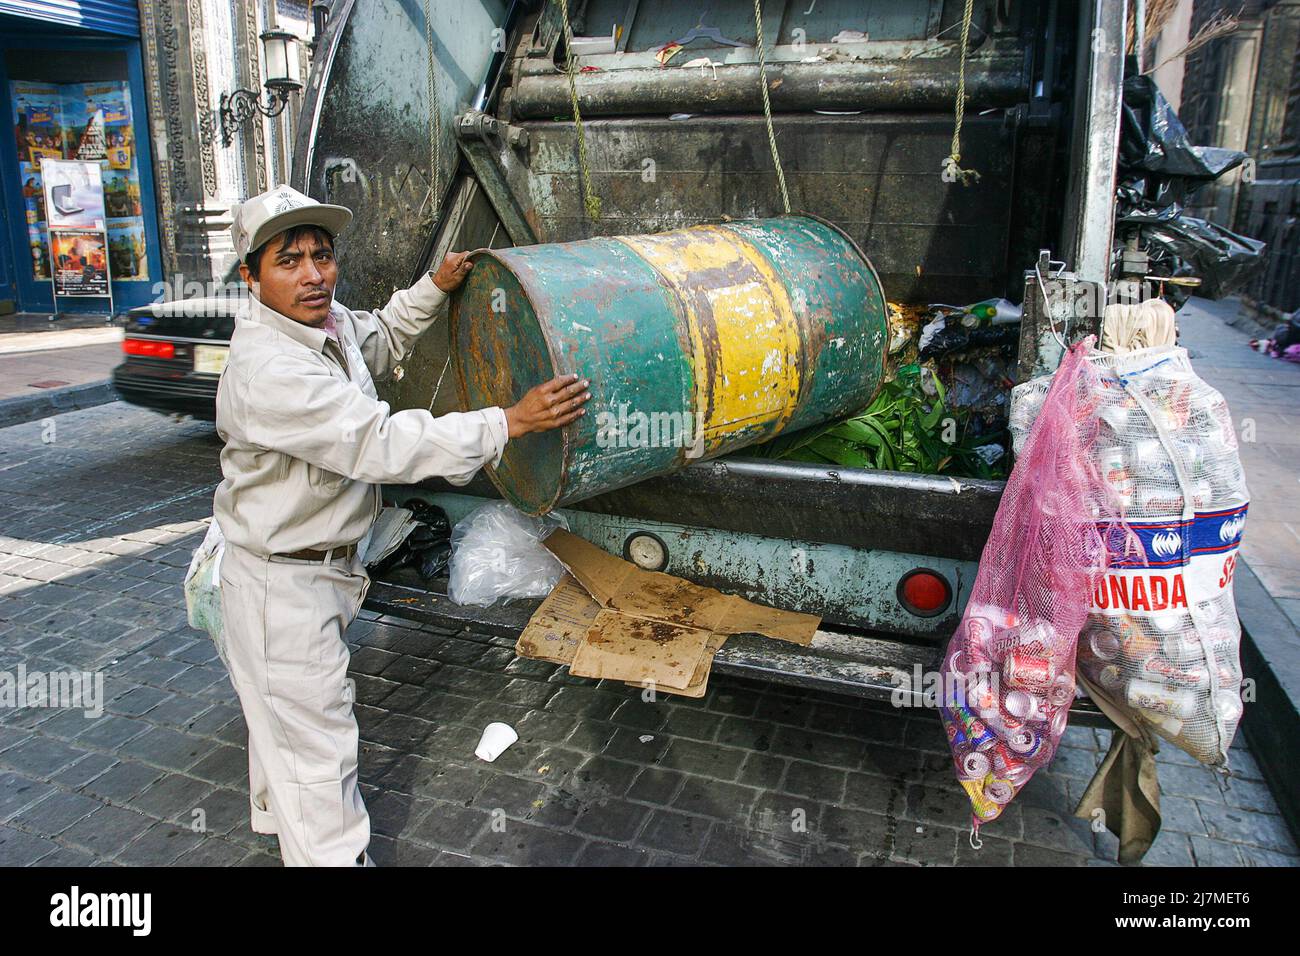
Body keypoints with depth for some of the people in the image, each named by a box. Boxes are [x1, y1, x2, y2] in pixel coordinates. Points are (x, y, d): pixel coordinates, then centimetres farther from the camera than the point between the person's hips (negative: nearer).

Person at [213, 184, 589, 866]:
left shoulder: (326, 323, -2)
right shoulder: (268, 372, -32)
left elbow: (382, 339, 20)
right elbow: (381, 444, -37)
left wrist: (436, 287, 4)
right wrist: (509, 422, -39)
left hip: (322, 563, 10)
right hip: (282, 584, -10)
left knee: (284, 711, 31)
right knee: (316, 739, 1)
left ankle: (278, 815, 55)